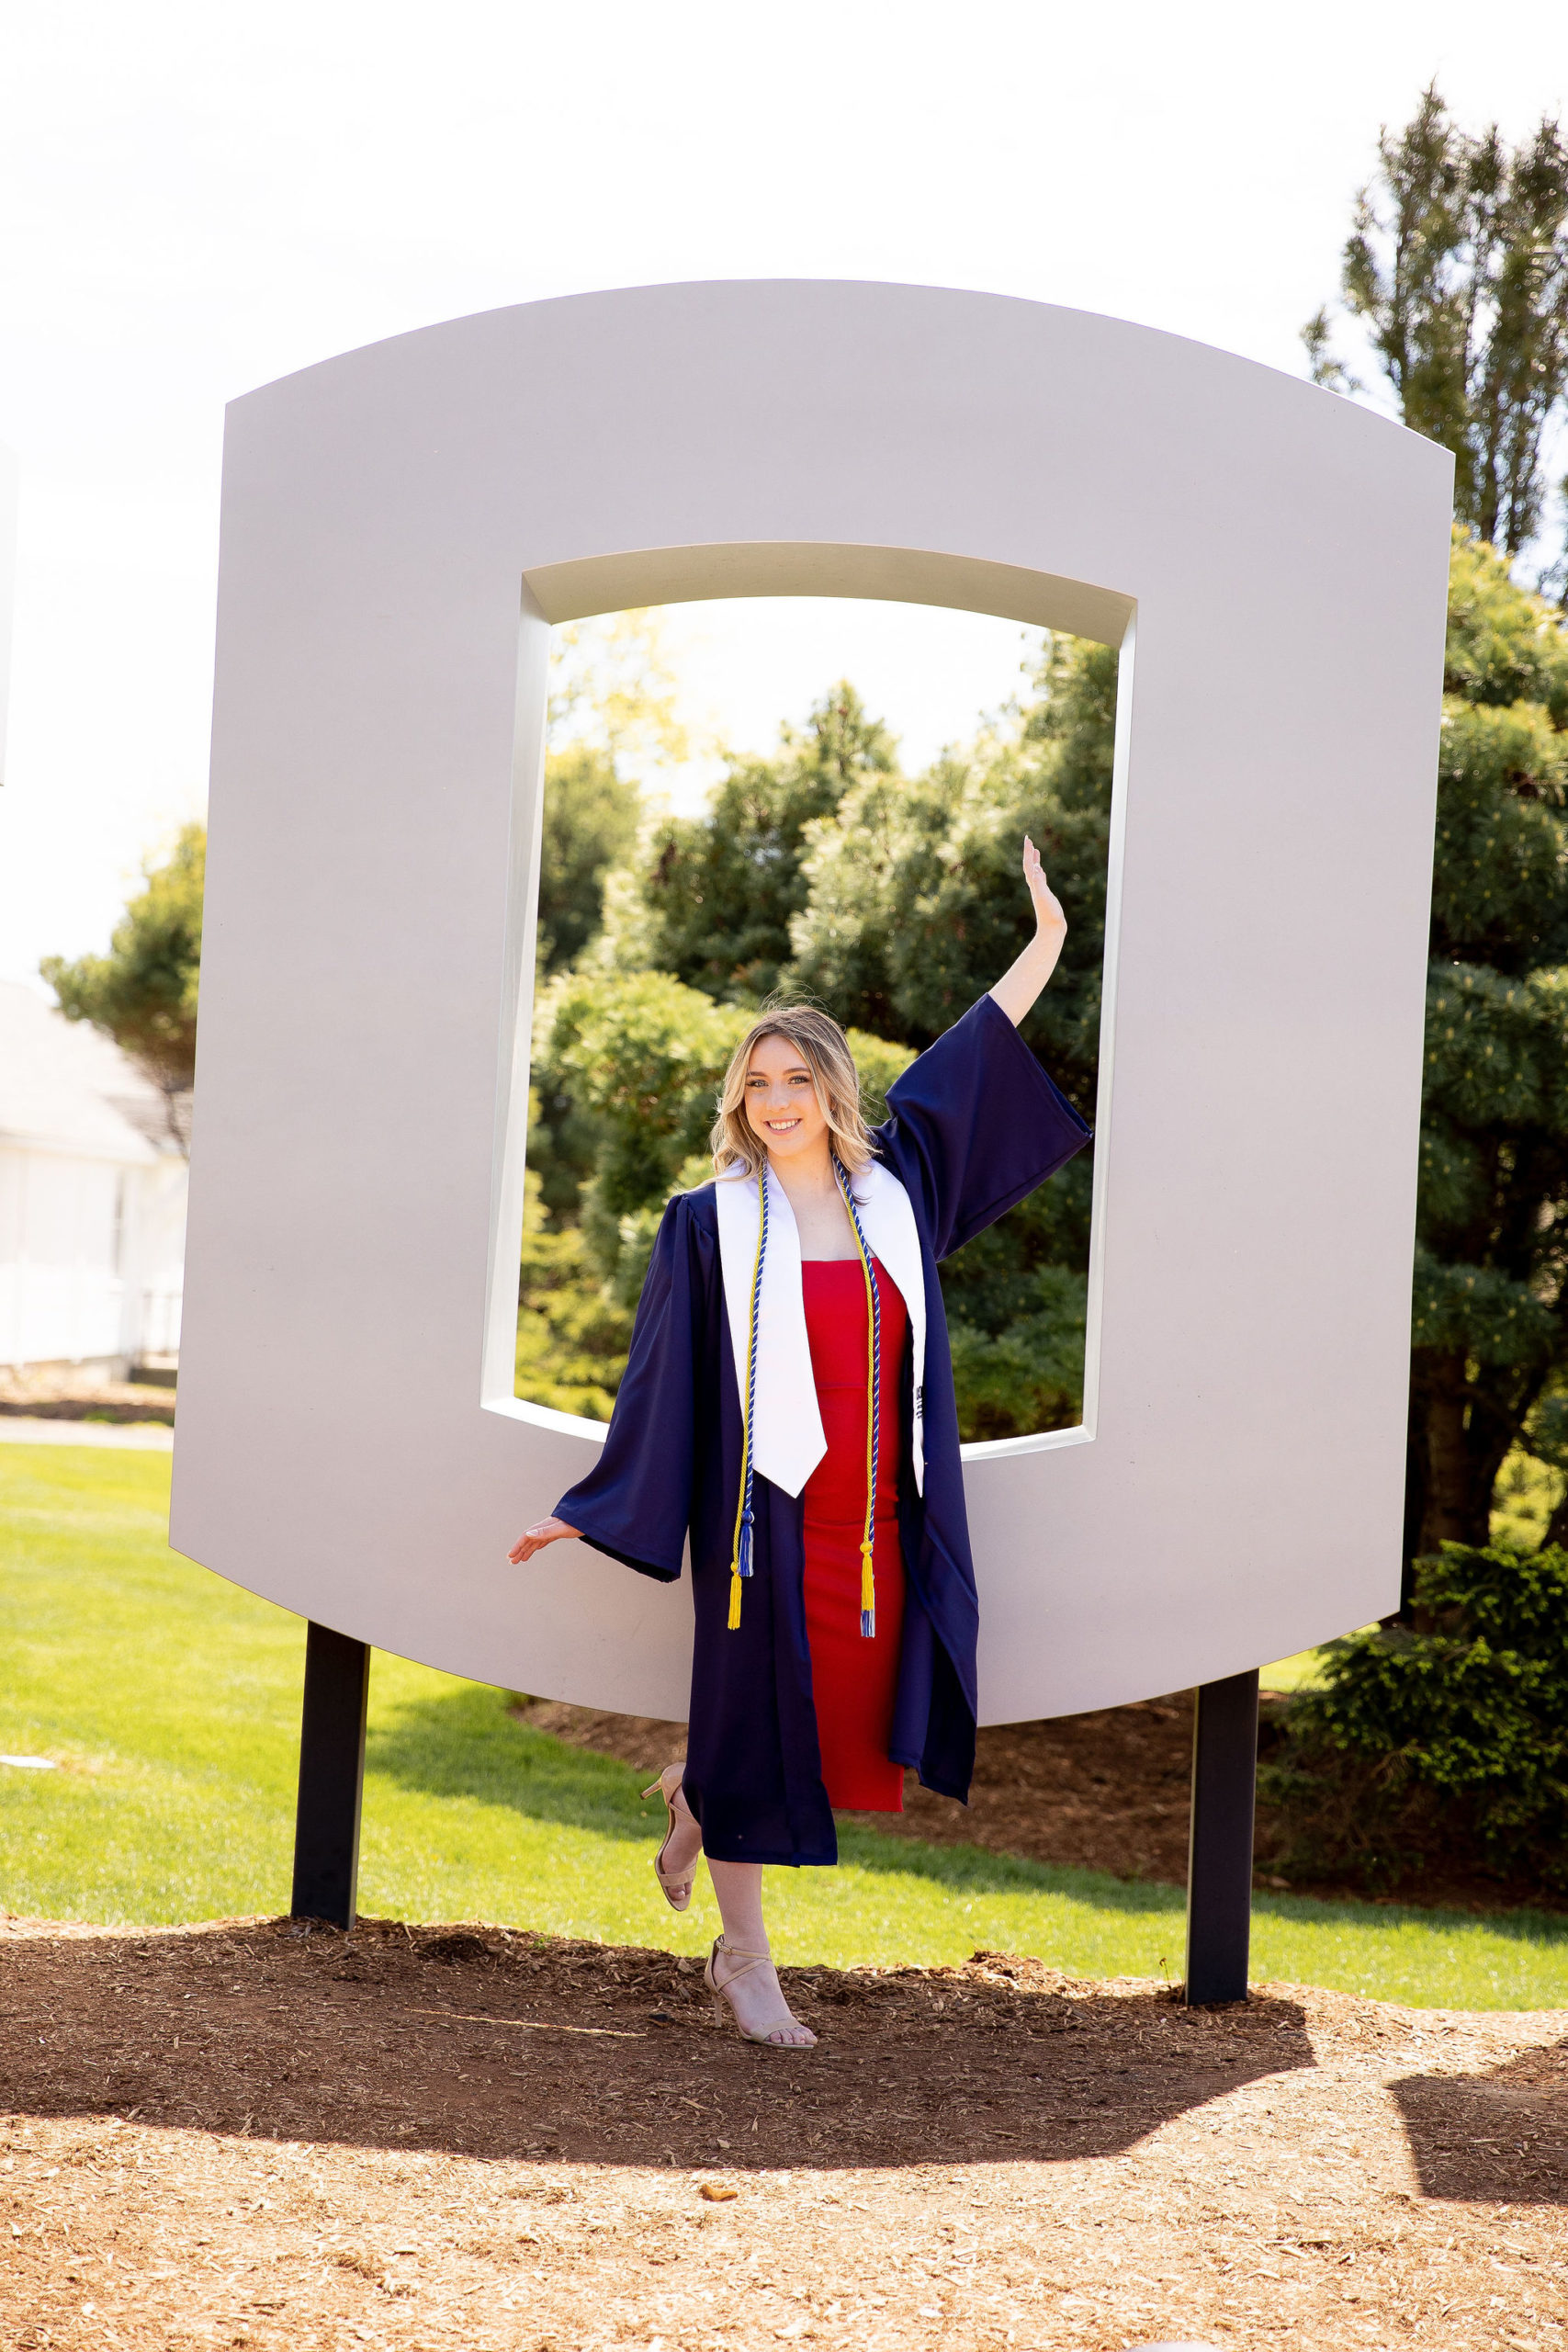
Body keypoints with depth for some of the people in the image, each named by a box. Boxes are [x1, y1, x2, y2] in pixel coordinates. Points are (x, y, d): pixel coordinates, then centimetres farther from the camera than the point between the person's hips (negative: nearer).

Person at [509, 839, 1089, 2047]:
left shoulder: (891, 1188, 6)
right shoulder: (710, 1223, -3)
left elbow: (973, 1050, 15)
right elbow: (661, 1375, 1)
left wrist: (1050, 934, 18)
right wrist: (588, 1507, 0)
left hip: (878, 1522, 4)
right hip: (769, 1515, -4)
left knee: (852, 1738, 6)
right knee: (755, 1733, 2)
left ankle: (700, 1797, 37)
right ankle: (746, 1963, 16)